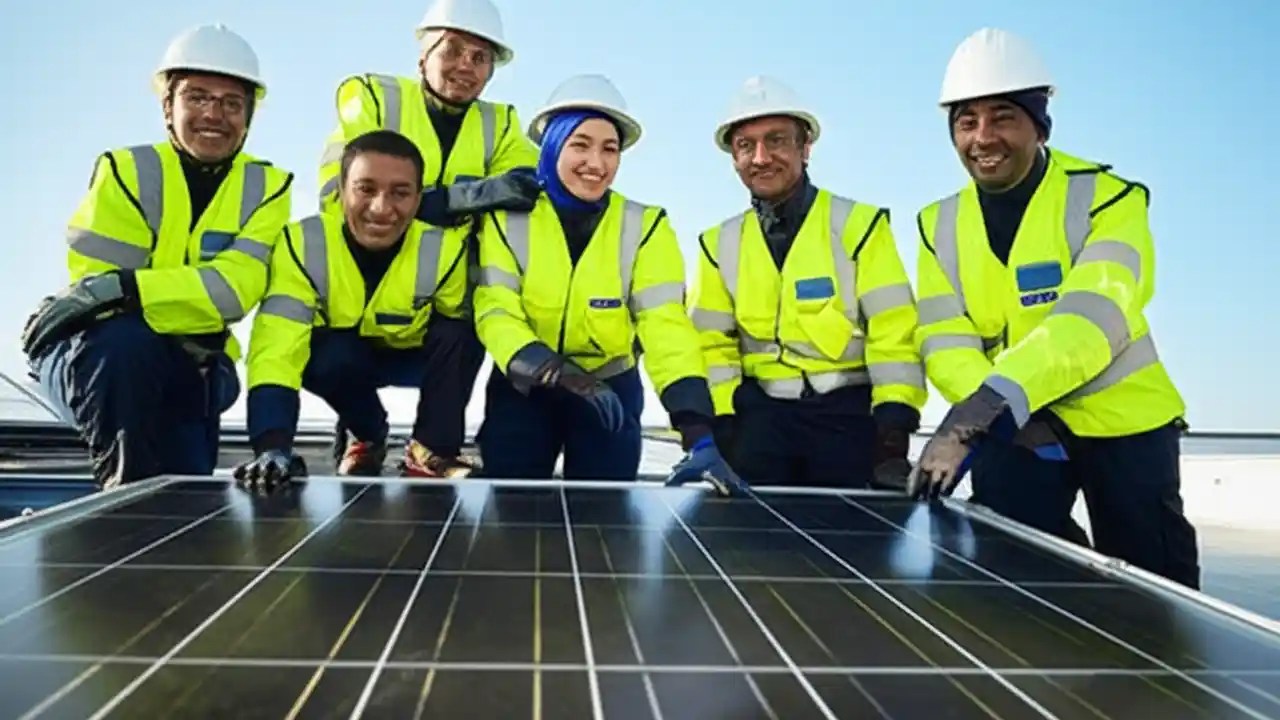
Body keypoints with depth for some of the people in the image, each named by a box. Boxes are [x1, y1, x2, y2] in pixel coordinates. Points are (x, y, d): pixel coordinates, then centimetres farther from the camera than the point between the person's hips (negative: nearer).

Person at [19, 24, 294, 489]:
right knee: (124, 341, -36)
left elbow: (235, 288, -21)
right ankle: (127, 492, -16)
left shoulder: (267, 187, -5)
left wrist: (125, 289, -33)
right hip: (93, 354, -2)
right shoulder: (127, 171, -10)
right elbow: (95, 287, -18)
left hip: (186, 371, 3)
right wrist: (192, 308, -22)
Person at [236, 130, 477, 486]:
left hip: (419, 357, 0)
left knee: (456, 342, -32)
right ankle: (370, 438, 0)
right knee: (321, 356, -34)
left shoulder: (444, 248, -28)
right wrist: (272, 446, -51)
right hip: (346, 356, 1)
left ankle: (432, 447, -8)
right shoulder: (302, 243, -31)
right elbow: (277, 344, -40)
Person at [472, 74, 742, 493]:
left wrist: (698, 435, -32)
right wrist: (563, 375, -36)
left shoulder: (645, 227, -9)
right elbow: (495, 313, -17)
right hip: (522, 391, 0)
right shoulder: (507, 218, -8)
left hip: (611, 391, 0)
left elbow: (668, 329, -19)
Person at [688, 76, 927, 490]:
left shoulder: (858, 225, -1)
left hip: (849, 411, -2)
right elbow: (712, 346, 8)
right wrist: (719, 431, -4)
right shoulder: (720, 244, 9)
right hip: (761, 413, 2)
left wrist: (893, 440, -14)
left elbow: (895, 336, -7)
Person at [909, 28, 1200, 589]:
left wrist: (990, 404, -44)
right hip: (1012, 431, 3)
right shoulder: (940, 225, 1)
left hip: (1120, 420, -2)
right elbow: (945, 343, -7)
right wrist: (990, 414, -27)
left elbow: (1092, 319, -30)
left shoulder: (1108, 199, -13)